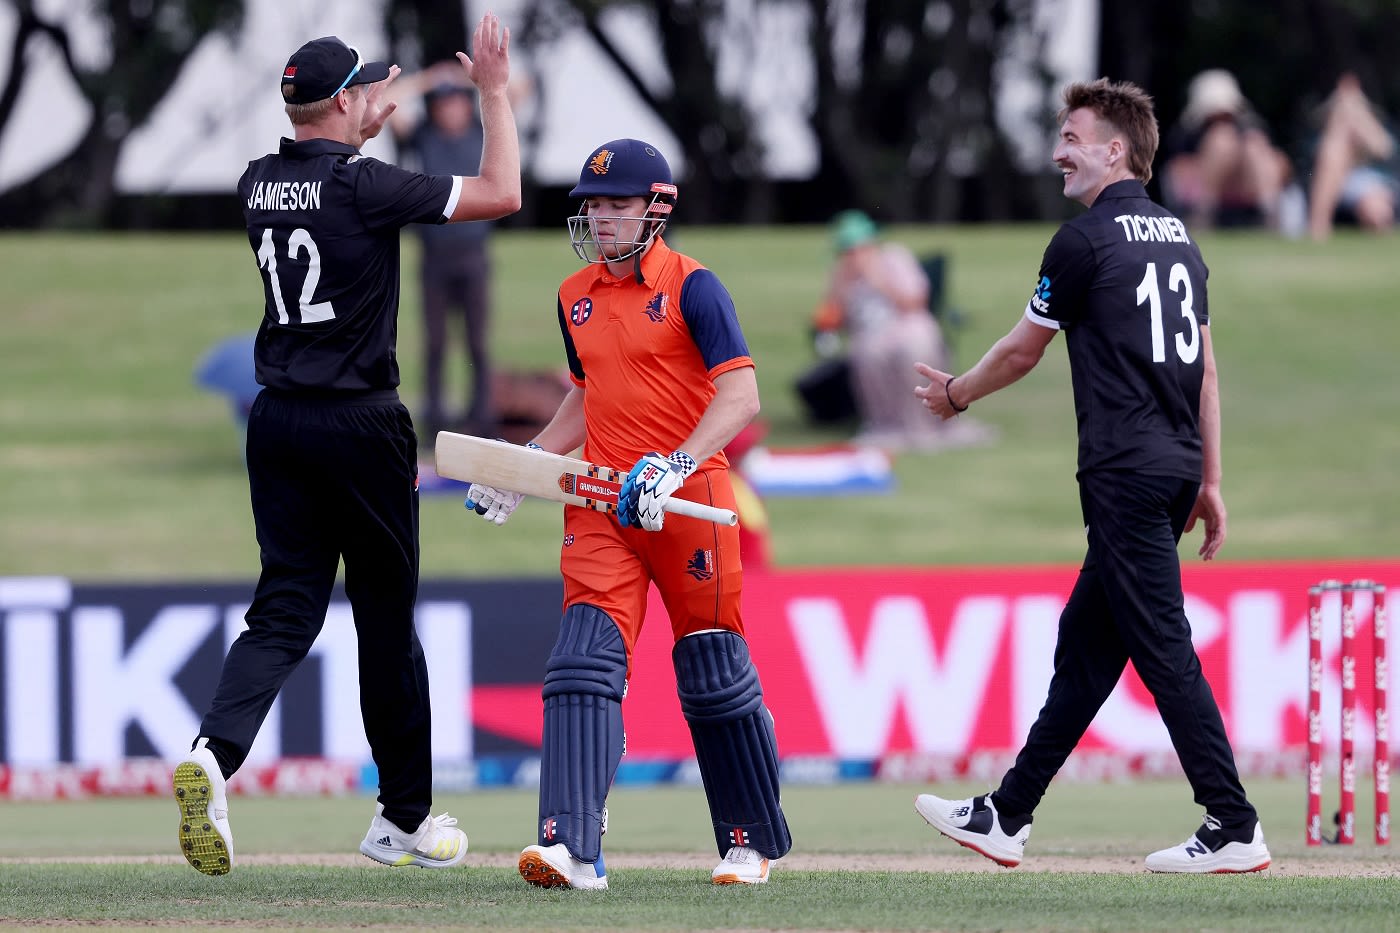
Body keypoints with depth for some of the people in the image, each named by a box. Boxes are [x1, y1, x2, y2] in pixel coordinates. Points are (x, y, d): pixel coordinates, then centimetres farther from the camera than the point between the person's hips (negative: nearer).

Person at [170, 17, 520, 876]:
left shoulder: (260, 184, 6)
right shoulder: (364, 185, -13)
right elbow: (502, 194, -7)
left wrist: (375, 114, 37)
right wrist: (495, 92, 2)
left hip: (278, 420, 5)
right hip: (359, 422, -5)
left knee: (286, 611, 1)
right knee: (387, 618, 7)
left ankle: (215, 752, -26)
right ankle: (405, 818, 17)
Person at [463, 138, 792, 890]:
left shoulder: (691, 286, -8)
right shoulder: (575, 297, 12)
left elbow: (741, 396, -17)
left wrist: (676, 466, -29)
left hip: (690, 504, -5)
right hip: (601, 504, 5)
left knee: (714, 675, 4)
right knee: (584, 665, -12)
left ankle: (752, 841, 21)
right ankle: (572, 848, -22)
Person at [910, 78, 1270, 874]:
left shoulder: (1085, 241, -9)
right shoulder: (1180, 239, 14)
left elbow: (1022, 351, 1)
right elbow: (1206, 367, 15)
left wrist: (955, 396, 19)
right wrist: (1210, 481, 17)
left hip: (1125, 475, -9)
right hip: (1175, 469, 9)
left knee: (1163, 647, -7)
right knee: (1085, 642, 13)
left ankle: (1234, 829, -10)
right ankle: (1008, 817, 20)